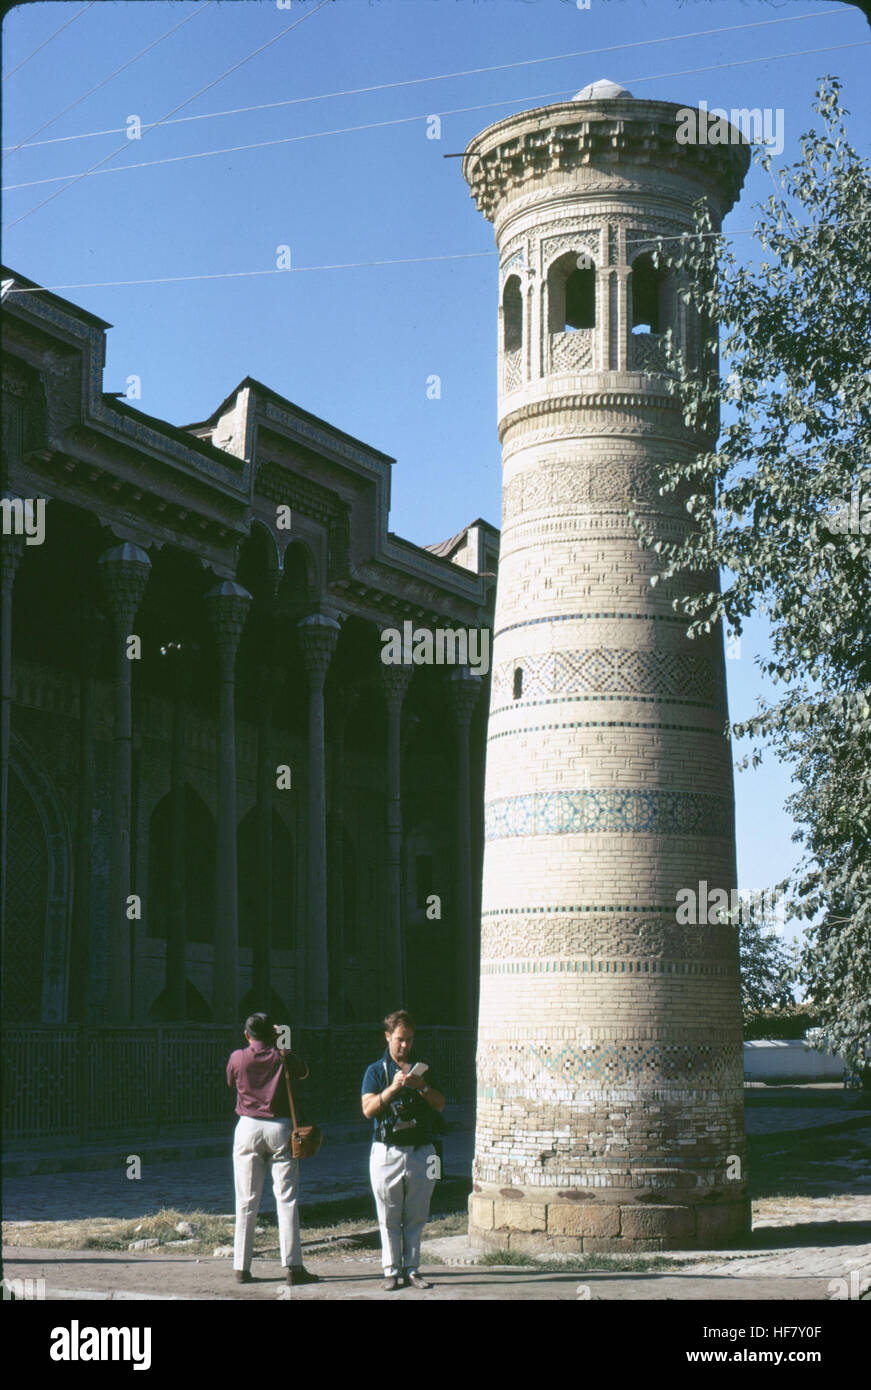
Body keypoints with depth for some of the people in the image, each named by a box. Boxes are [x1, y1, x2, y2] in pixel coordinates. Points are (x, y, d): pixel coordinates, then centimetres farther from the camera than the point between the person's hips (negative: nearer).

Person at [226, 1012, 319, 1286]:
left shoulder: (237, 1058, 0)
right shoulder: (283, 1058, -2)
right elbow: (304, 1072, 18)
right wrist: (278, 1046, 22)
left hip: (248, 1127, 1)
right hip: (280, 1127, -1)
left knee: (246, 1201, 5)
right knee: (286, 1199, 0)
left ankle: (241, 1267, 7)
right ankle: (292, 1266, -4)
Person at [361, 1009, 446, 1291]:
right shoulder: (376, 1071, 5)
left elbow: (440, 1104, 4)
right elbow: (368, 1109, -8)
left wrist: (422, 1086, -13)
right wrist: (393, 1088, -20)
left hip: (421, 1152, 2)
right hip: (387, 1152, -2)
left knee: (416, 1218, 4)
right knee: (389, 1218, 0)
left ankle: (411, 1269, 10)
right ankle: (392, 1271, 6)